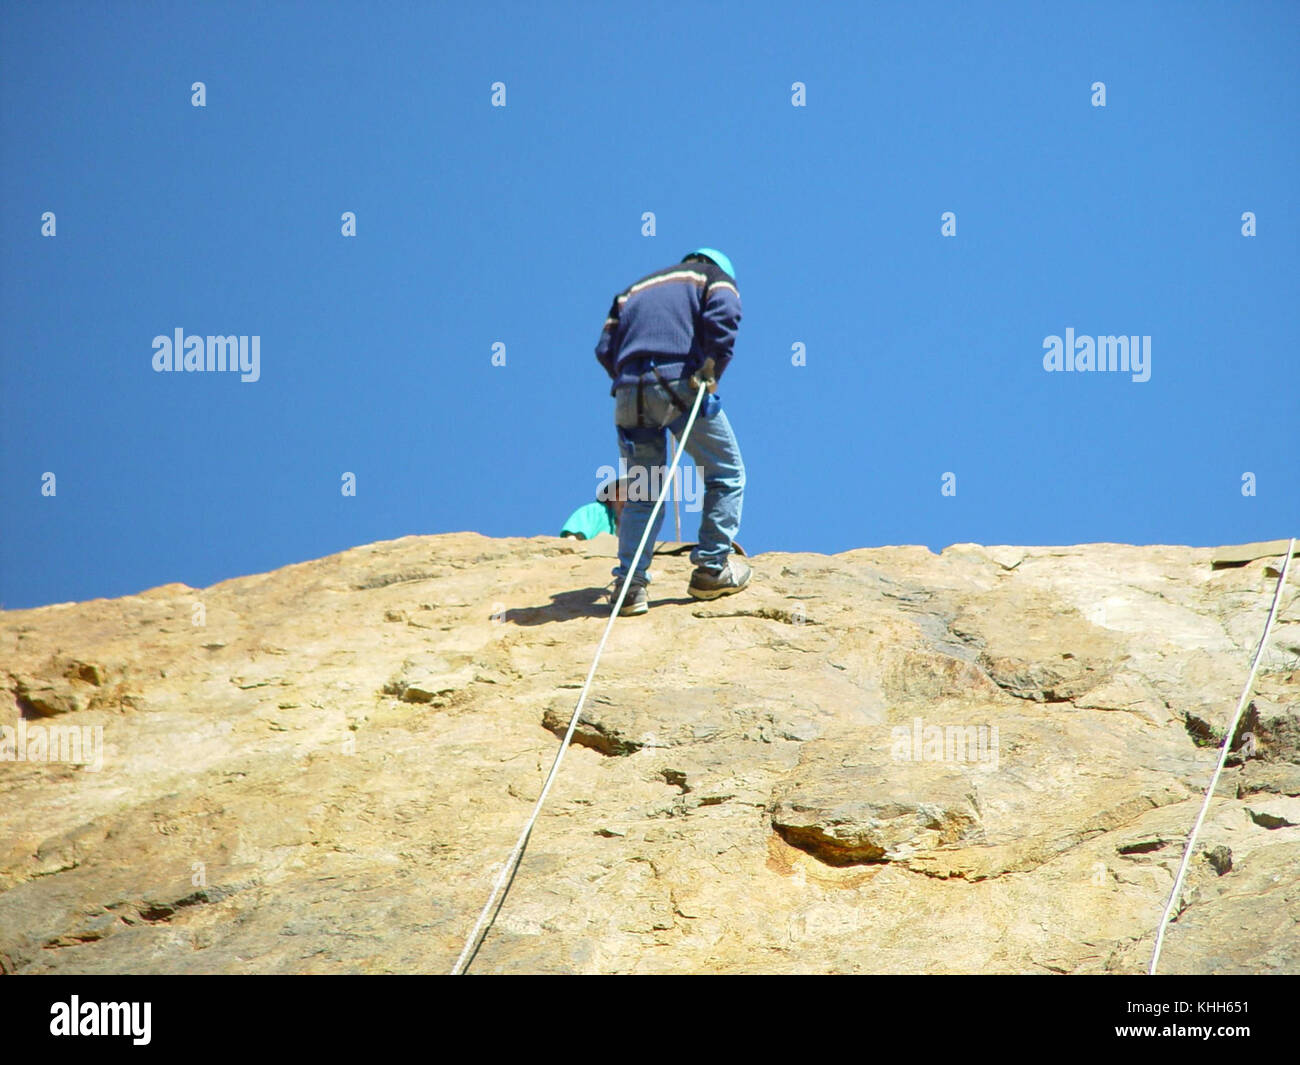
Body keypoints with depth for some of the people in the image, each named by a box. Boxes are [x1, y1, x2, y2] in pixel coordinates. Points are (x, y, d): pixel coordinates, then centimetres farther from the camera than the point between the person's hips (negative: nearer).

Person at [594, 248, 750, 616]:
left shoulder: (635, 290, 33)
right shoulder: (716, 278, 20)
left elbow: (605, 349, 18)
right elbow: (722, 317, -5)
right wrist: (712, 373, -2)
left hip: (629, 392, 4)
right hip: (679, 383, -4)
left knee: (642, 493, 11)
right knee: (726, 474, 12)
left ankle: (629, 584, -1)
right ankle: (712, 569, 9)